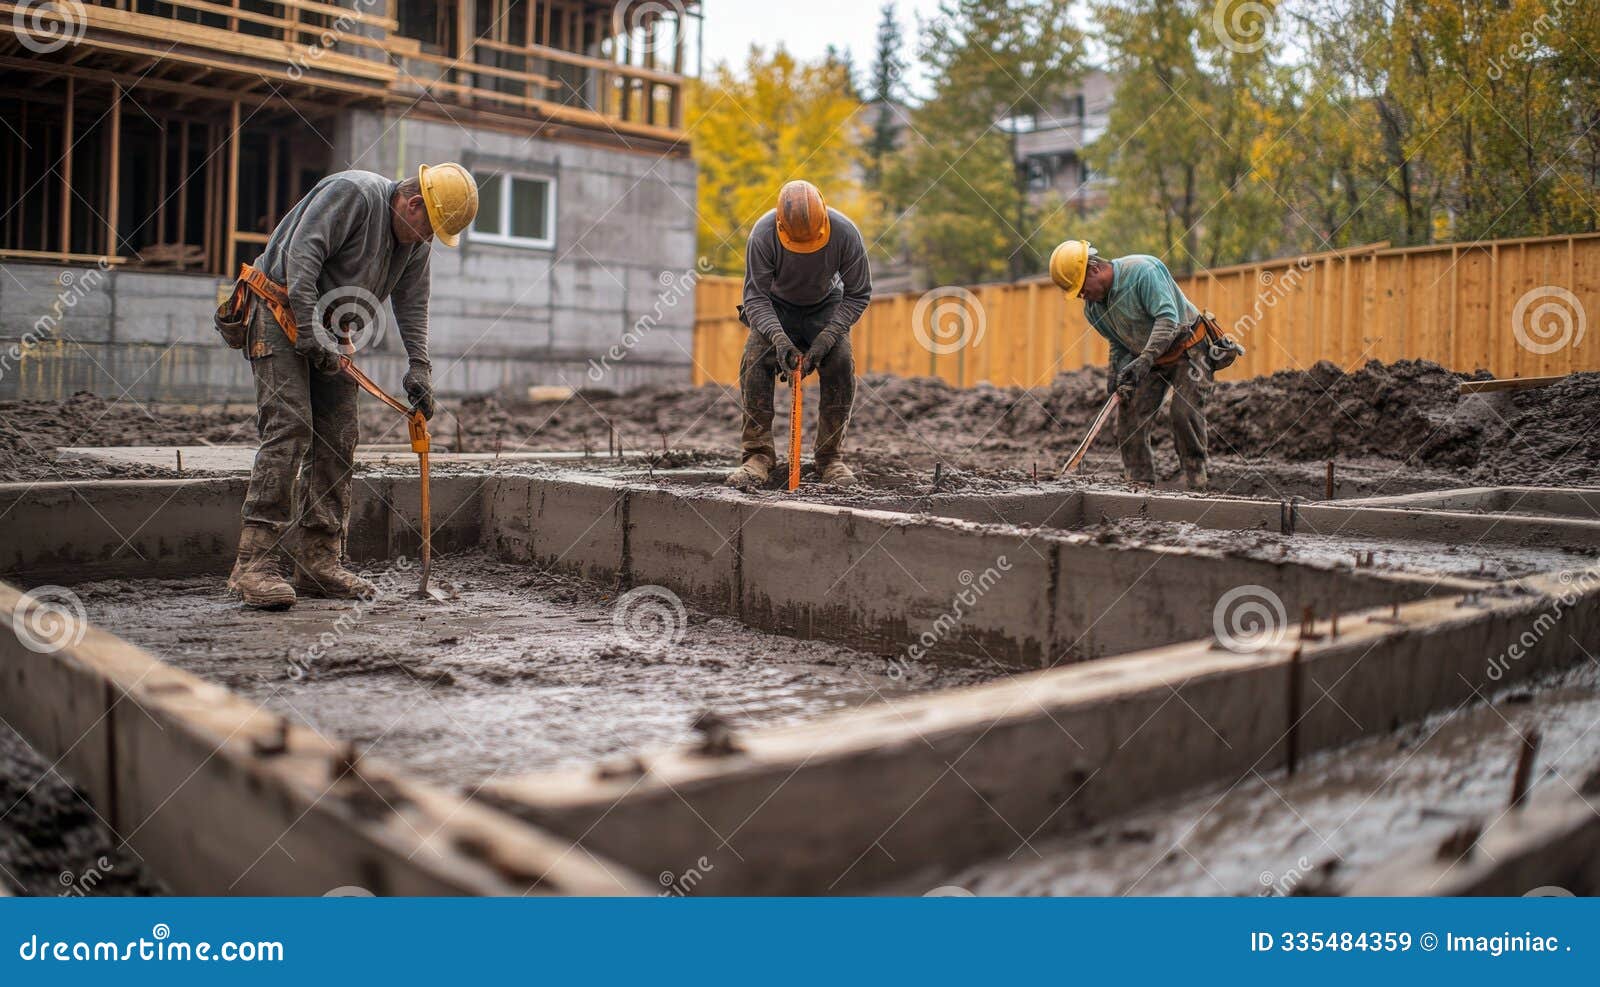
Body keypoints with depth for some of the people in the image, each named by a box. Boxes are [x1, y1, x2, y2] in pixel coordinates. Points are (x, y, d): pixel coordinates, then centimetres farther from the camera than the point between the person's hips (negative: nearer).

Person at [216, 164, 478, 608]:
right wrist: (311, 331, -27)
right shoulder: (351, 193, -17)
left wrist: (418, 366, 3)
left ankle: (320, 560, 8)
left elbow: (412, 304, 14)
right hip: (280, 312, -8)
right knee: (289, 430, -18)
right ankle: (253, 563, -18)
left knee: (338, 436, 2)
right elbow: (301, 253, -24)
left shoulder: (416, 242, 9)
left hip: (327, 327, 9)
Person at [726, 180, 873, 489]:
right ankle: (757, 456, -18)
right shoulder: (763, 234, -31)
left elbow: (858, 294, -18)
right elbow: (755, 296, -25)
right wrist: (778, 338, -41)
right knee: (755, 362, -23)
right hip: (776, 305, 0)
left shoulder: (845, 233, -29)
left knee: (841, 365, -21)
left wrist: (825, 339, -30)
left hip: (826, 305, 1)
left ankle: (830, 456, -8)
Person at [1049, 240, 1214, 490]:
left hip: (1187, 349, -7)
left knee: (1185, 412, -19)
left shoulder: (1142, 270, -26)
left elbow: (1168, 319, -33)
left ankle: (1196, 480, -8)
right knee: (1129, 415, -4)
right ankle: (1140, 482, 3)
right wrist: (1119, 374, -10)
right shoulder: (1093, 309, -2)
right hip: (1150, 359, 7)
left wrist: (1145, 359, -41)